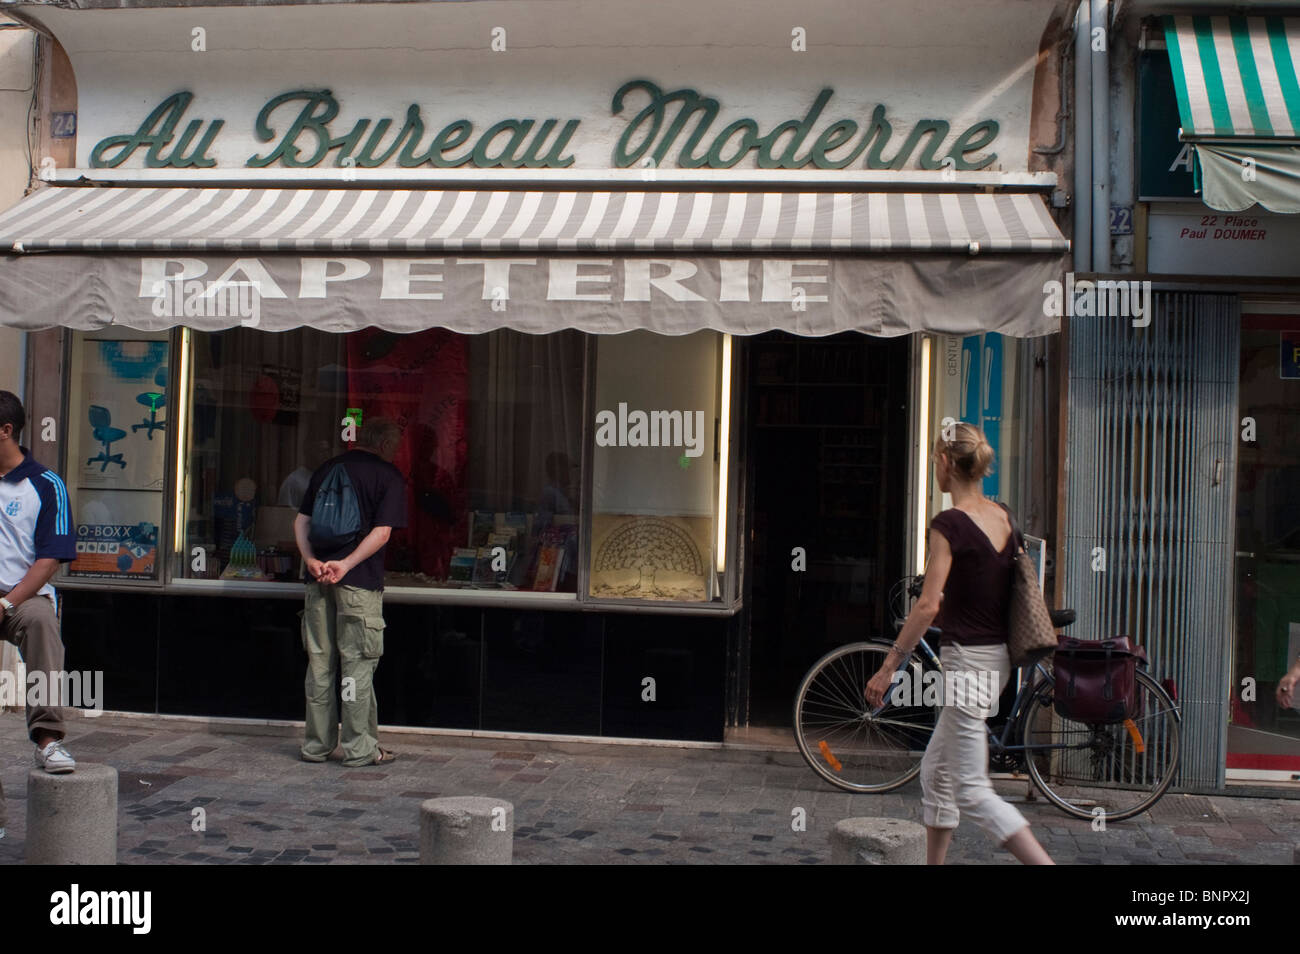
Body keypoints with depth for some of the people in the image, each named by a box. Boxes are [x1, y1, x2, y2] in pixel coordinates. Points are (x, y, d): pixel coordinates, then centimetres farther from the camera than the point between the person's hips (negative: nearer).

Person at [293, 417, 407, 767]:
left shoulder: (327, 468, 15)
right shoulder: (390, 476, -2)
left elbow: (301, 520, 9)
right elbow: (382, 531, -13)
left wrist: (311, 559, -3)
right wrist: (346, 564, -15)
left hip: (319, 578, 5)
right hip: (360, 581, -5)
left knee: (319, 663, 11)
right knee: (357, 664, 1)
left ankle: (317, 745, 17)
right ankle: (359, 748, 5)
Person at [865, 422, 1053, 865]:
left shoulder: (949, 524, -17)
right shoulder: (1003, 517, 7)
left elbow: (928, 606, -20)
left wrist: (887, 667, -15)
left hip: (968, 659, -9)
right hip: (996, 656, 9)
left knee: (972, 791, -2)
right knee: (936, 771, 19)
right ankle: (932, 863, 28)